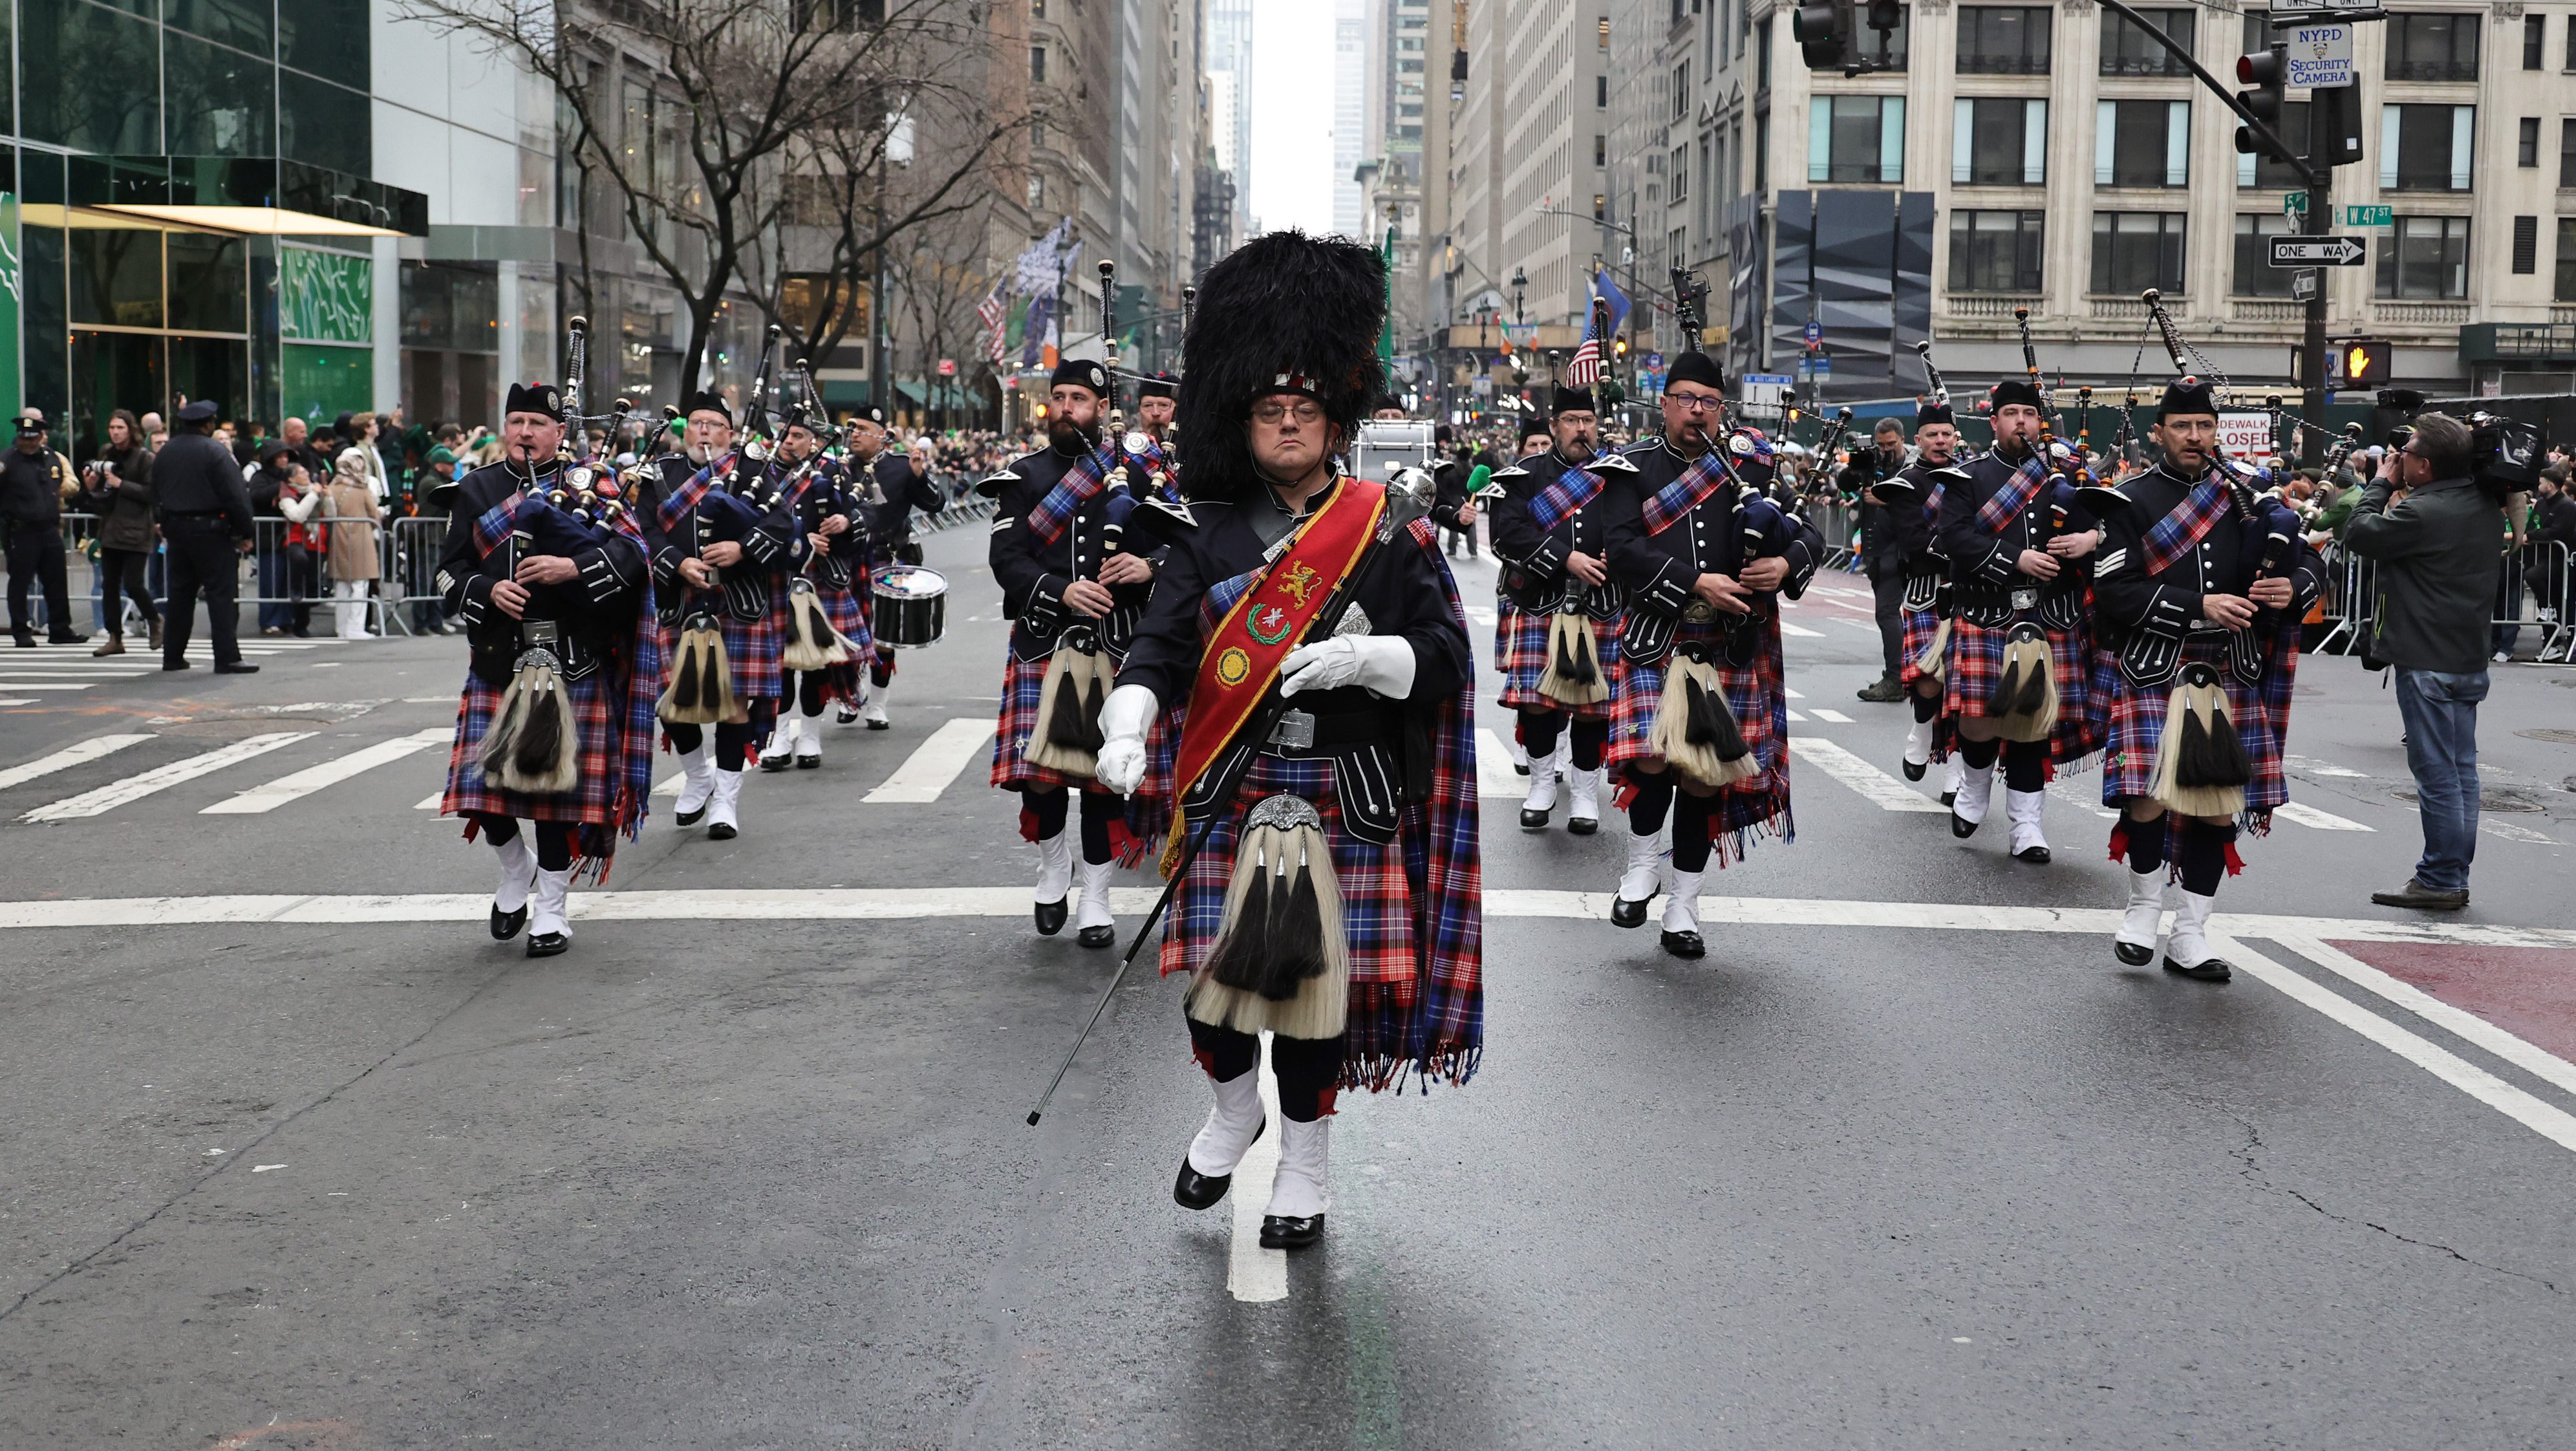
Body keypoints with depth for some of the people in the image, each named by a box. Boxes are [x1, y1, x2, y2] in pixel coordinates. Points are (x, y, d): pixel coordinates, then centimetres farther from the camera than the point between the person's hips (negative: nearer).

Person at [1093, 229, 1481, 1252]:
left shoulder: (1388, 536, 0)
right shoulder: (1213, 539, 2)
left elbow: (1446, 656, -1)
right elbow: (1161, 644, -9)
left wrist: (1365, 657, -20)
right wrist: (1128, 727, -28)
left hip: (1346, 795, -1)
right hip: (1234, 793, 1)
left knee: (1318, 970, 4)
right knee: (1214, 966, 2)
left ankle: (1307, 1156, 22)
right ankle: (1234, 1107, 33)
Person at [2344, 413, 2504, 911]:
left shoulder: (2423, 512, -21)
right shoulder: (2486, 504, 8)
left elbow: (2360, 535, -11)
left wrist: (2381, 484, 0)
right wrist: (2400, 496, 9)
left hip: (2428, 662, -9)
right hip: (2469, 658, 9)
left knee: (2436, 772, -4)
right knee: (2461, 769, 12)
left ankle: (2440, 880, 1)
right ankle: (2454, 877, 19)